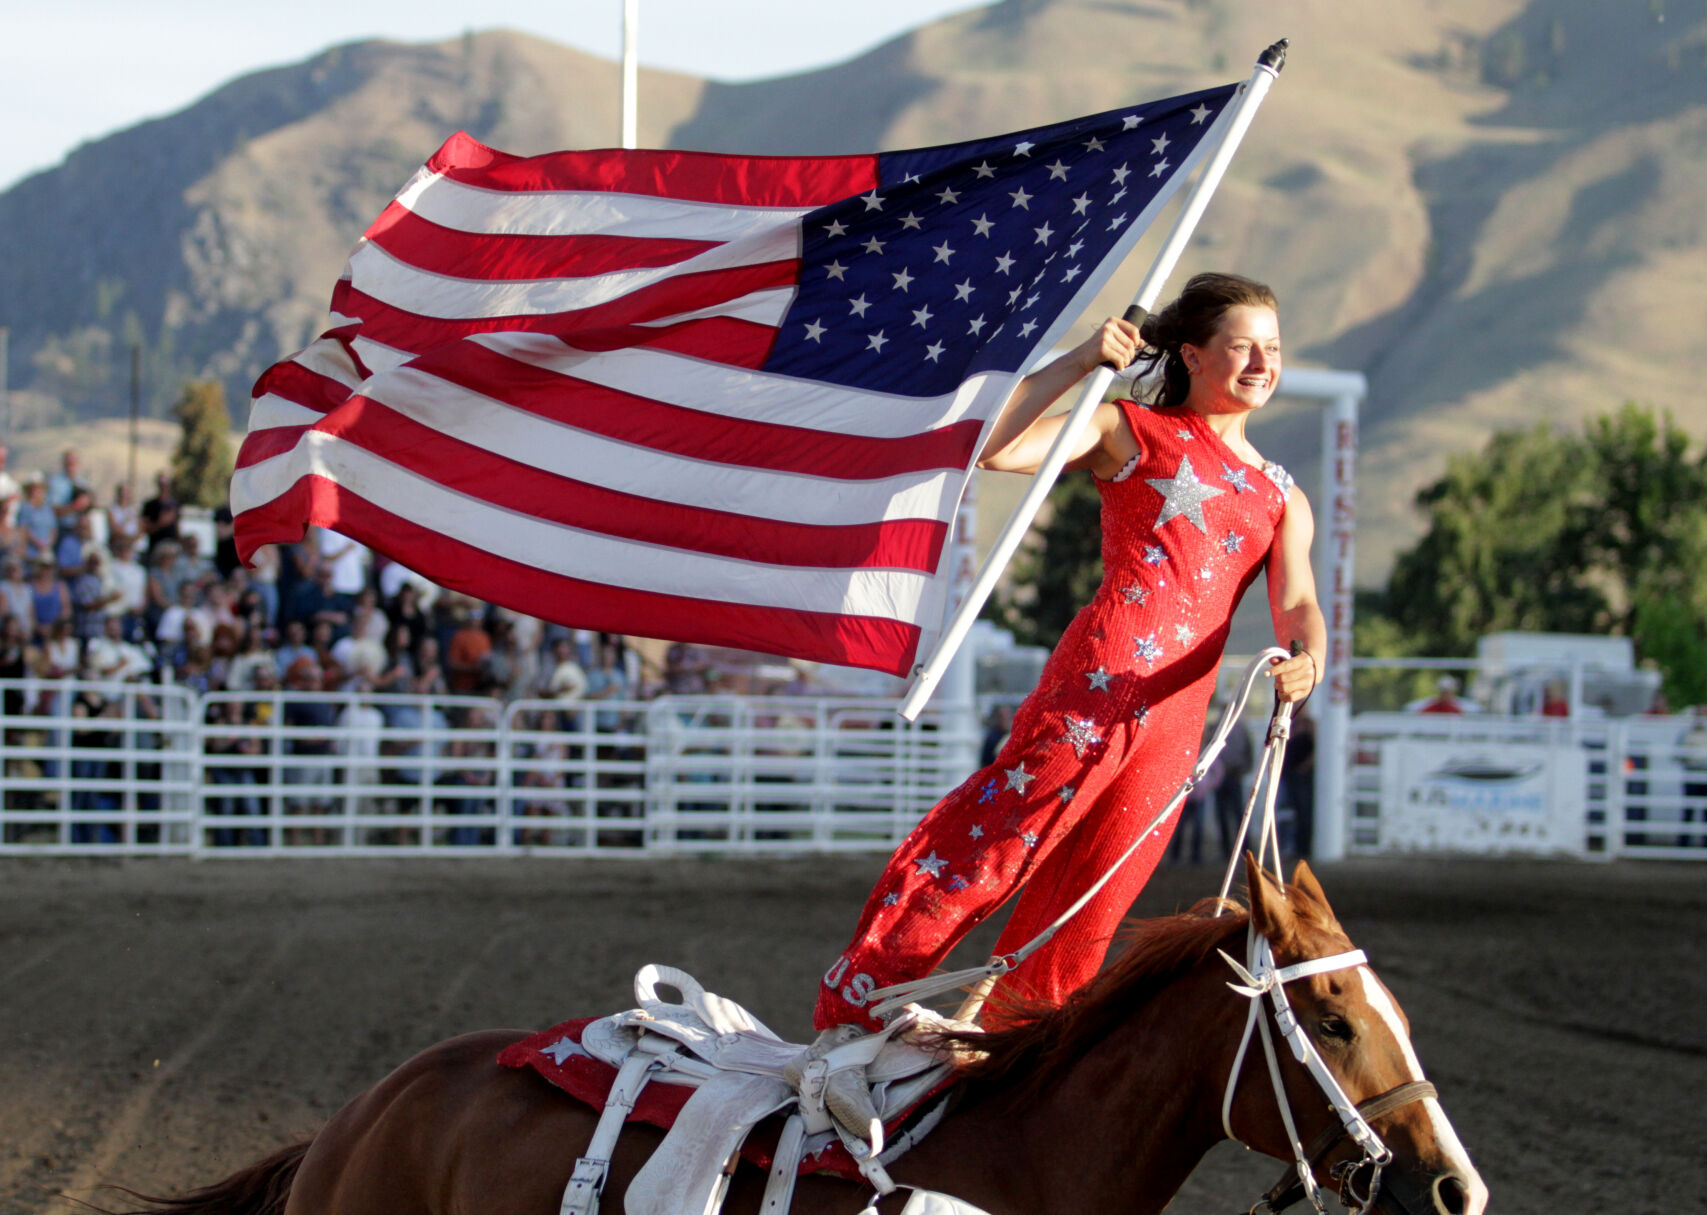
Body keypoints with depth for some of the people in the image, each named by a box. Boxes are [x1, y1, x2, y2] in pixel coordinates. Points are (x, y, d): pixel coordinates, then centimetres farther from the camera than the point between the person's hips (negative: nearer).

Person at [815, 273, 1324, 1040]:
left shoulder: (1281, 498, 22)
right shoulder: (1132, 432, 8)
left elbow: (1296, 602, 6)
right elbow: (996, 450, -4)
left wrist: (1306, 657, -17)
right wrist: (1080, 363, -11)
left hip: (1180, 711, 5)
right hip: (1101, 675, -5)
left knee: (1089, 907, 6)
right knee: (984, 850, -10)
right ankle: (854, 1011, -5)